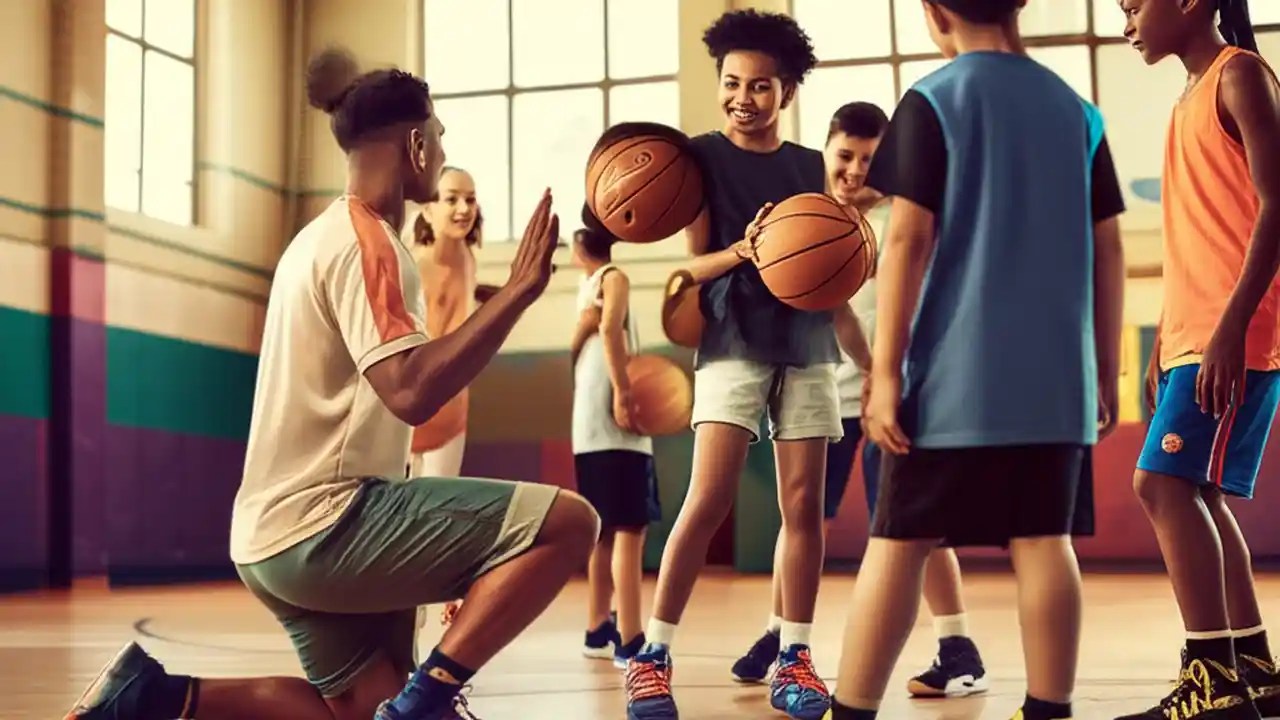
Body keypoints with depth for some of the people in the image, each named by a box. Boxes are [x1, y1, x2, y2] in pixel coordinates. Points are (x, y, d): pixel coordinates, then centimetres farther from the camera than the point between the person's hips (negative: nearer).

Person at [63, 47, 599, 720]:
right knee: (567, 522, -16)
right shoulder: (363, 241, -12)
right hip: (324, 522, -10)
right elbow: (410, 392, -26)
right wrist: (518, 289, -23)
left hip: (282, 530, 10)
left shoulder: (326, 234, 18)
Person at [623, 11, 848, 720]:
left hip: (806, 343, 4)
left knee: (803, 503, 2)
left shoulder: (809, 164, 12)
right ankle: (652, 655, -4)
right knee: (708, 500, -12)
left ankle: (794, 659, 10)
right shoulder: (702, 155, 1)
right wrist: (744, 250, -24)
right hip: (733, 343, -4)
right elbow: (696, 264, -4)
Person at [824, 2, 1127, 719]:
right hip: (1055, 377, 4)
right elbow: (1108, 250, 10)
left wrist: (886, 372, -7)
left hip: (956, 376, -4)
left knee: (900, 543, 1)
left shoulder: (932, 101, -3)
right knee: (1045, 543, 5)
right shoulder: (1078, 109, 10)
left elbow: (909, 240, -9)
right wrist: (1107, 374, 16)